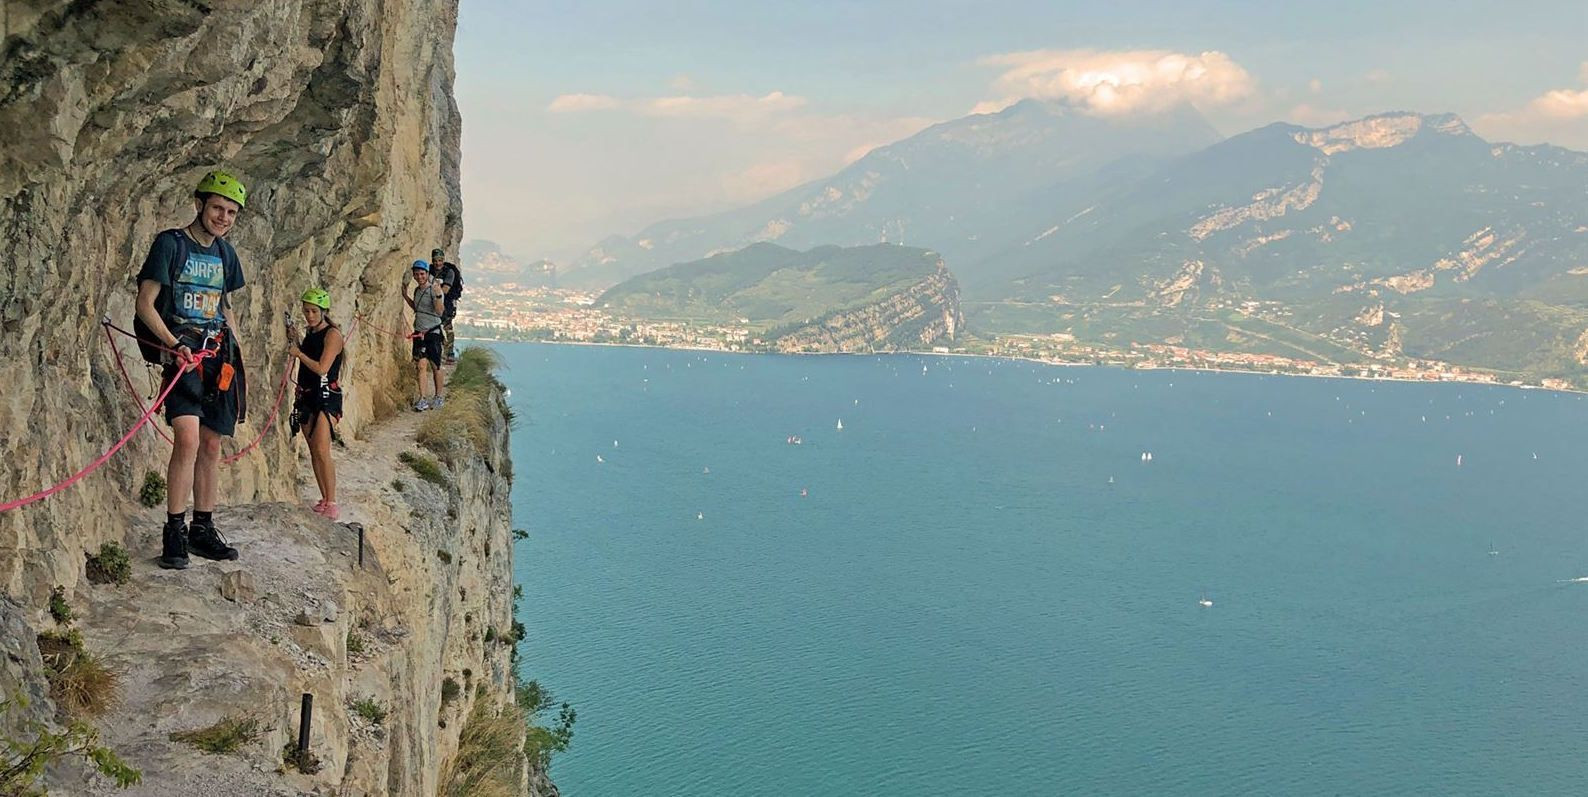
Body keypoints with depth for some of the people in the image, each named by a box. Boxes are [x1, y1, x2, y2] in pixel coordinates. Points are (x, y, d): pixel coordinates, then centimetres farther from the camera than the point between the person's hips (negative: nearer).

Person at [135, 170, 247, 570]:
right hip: (183, 353, -6)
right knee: (188, 439, -20)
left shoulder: (225, 253, 15)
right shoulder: (170, 244, -3)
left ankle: (202, 529, 16)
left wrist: (236, 352, 17)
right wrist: (174, 345, -20)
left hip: (219, 354, 6)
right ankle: (174, 532, -12)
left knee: (212, 445, 8)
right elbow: (145, 303, -8)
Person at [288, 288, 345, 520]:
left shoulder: (332, 334, -9)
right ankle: (324, 499, 14)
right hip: (307, 396, 8)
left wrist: (299, 353, -9)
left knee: (322, 450, -17)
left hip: (327, 396, -8)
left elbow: (321, 368, -16)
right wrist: (294, 341, 14)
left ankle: (332, 503, -15)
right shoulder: (309, 333, 15)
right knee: (313, 451, 8)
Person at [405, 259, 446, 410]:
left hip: (433, 332, -5)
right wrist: (405, 296, 18)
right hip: (419, 332, 5)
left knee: (435, 367, 4)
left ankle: (438, 397, 20)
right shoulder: (417, 290, 10)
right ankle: (422, 400, -5)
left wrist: (438, 295, -33)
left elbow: (440, 311, -21)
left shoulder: (435, 289, -11)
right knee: (421, 366, -5)